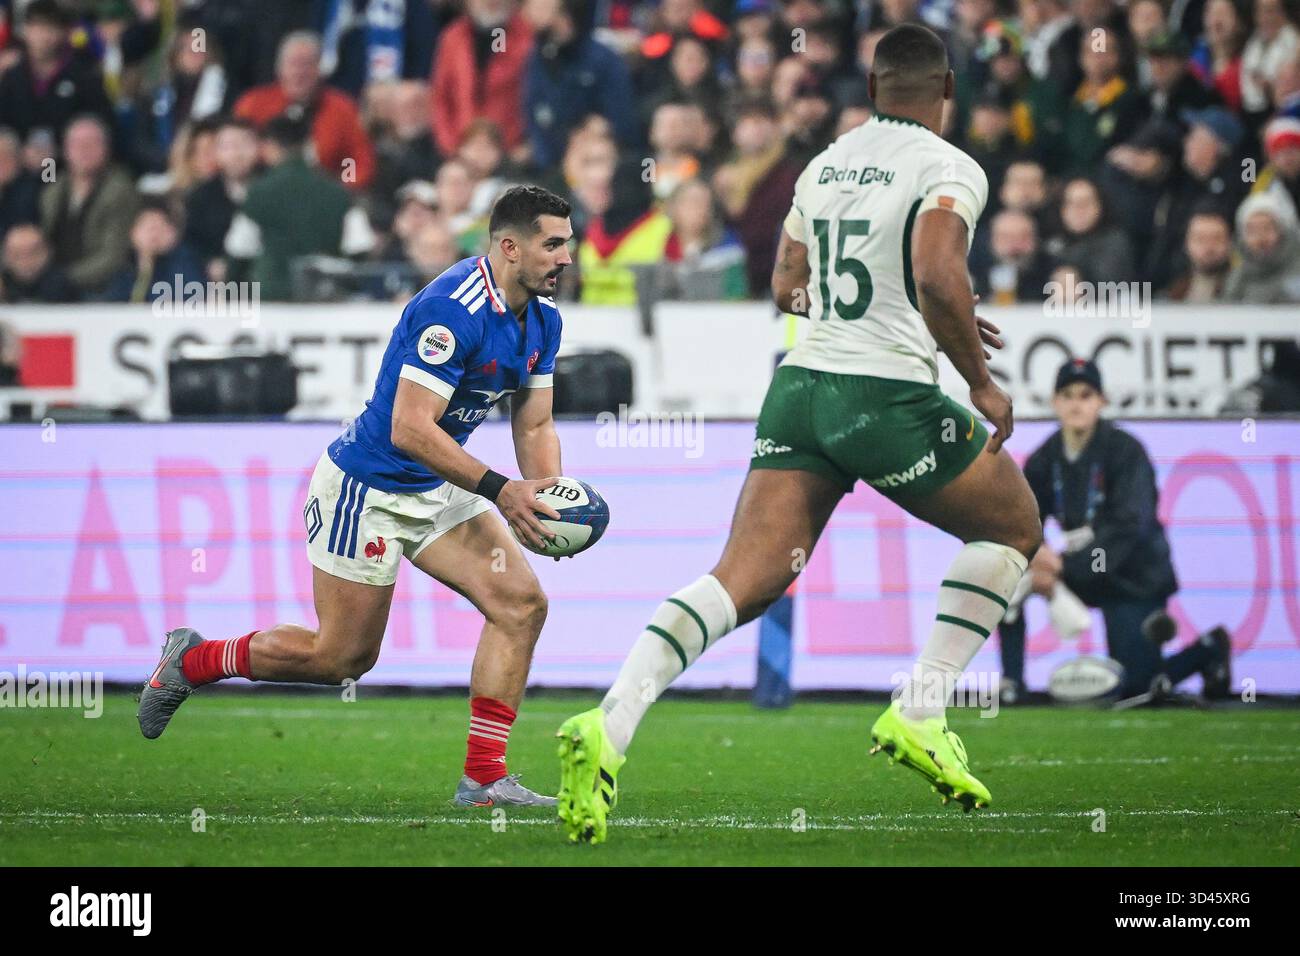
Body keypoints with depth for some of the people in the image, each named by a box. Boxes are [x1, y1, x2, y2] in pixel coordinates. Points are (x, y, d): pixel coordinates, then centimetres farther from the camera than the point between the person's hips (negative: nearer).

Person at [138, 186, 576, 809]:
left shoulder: (542, 318, 1)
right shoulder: (452, 311, -28)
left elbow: (534, 425, 9)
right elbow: (409, 430, -31)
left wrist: (547, 495, -11)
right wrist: (499, 490, -32)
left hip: (436, 492, 9)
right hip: (366, 490, -8)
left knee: (521, 604, -6)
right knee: (342, 656, 1)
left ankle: (483, 779, -2)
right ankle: (191, 660, 24)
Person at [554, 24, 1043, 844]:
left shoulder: (823, 167, 15)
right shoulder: (949, 171, -6)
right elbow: (939, 280, -22)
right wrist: (980, 381, -7)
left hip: (802, 384, 6)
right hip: (889, 399, -6)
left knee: (747, 580, -3)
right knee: (1015, 529, 18)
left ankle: (611, 724, -24)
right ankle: (921, 713, 8)